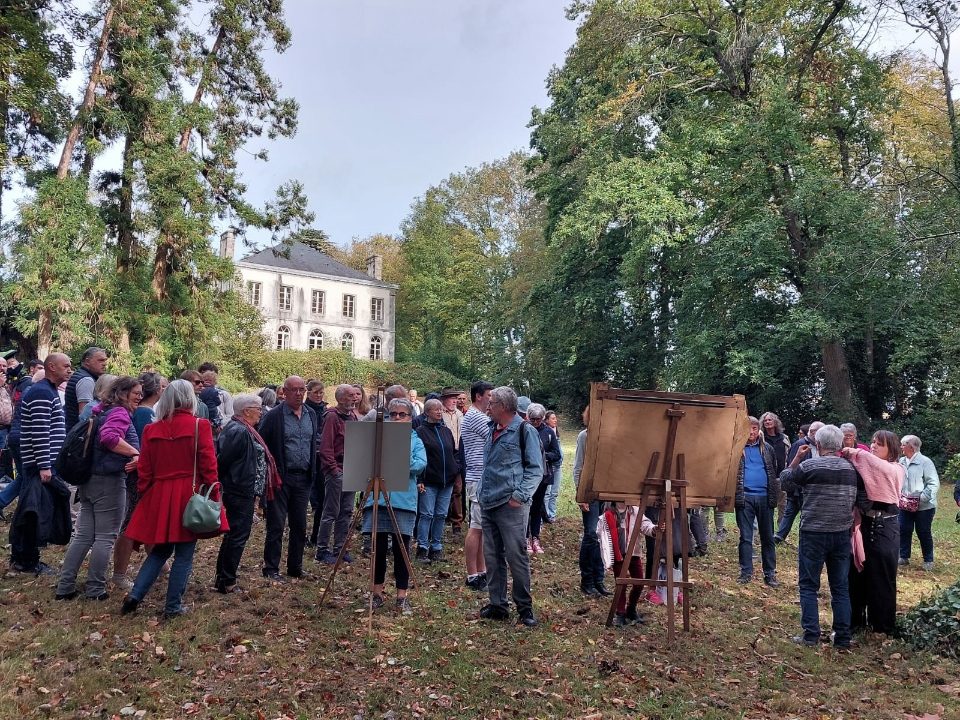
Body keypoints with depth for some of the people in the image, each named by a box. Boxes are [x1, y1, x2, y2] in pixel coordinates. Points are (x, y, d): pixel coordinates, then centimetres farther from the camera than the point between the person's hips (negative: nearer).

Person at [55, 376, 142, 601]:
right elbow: (109, 437, -31)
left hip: (89, 479, 9)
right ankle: (95, 589, 8)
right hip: (109, 481, -9)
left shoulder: (101, 412, 17)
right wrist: (136, 454, -28)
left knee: (83, 535, 13)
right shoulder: (119, 413, -13)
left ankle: (65, 586, 16)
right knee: (105, 537, 1)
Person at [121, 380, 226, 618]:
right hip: (189, 498, -4)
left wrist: (144, 496, 16)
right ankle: (173, 606, 12)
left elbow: (144, 470, 6)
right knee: (184, 555, 7)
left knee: (160, 550, 20)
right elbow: (208, 465, -9)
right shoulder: (200, 426, -9)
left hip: (159, 498, 4)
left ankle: (135, 595, 12)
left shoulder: (151, 429, 3)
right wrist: (213, 496, -2)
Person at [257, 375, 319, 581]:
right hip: (281, 478, -5)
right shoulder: (273, 416, -9)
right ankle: (271, 568, 14)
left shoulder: (311, 415, 9)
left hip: (303, 478, 5)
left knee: (300, 526, 12)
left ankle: (295, 567, 25)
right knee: (276, 525, 3)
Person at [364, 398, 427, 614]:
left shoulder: (415, 440, 10)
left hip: (404, 501, -1)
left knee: (402, 550, 3)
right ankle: (377, 594, 21)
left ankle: (402, 597, 12)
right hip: (377, 499, 1)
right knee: (378, 548, 7)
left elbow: (420, 464, -7)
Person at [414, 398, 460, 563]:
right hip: (429, 482, -5)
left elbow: (454, 453, 21)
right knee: (427, 515, -3)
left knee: (441, 515, 9)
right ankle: (422, 548, 4)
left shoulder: (446, 431, 13)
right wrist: (419, 479, -14)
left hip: (447, 481, 5)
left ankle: (436, 547, 18)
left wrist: (457, 470, 7)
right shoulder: (420, 432, -5)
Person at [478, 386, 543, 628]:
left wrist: (520, 495, -17)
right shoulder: (492, 430, 16)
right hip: (489, 504, 8)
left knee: (516, 557, -4)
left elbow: (536, 469, -8)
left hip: (511, 506, -8)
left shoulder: (524, 431, -8)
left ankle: (525, 608, 9)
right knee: (492, 557, 11)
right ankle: (497, 605, 21)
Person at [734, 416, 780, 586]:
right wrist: (735, 494, -9)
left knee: (767, 537, 8)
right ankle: (746, 571, 12)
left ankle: (770, 573, 16)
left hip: (764, 497, 2)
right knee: (745, 537, 4)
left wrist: (774, 494, 5)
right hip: (744, 497, -2)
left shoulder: (767, 449, 10)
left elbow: (775, 471, 14)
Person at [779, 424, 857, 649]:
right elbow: (854, 501, 13)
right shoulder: (850, 468, 3)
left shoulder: (808, 466, -12)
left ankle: (811, 634, 4)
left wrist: (797, 457, 12)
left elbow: (786, 479, 4)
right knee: (841, 587, 11)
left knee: (809, 586, 5)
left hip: (813, 533, -4)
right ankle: (842, 637, 16)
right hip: (842, 534, 4)